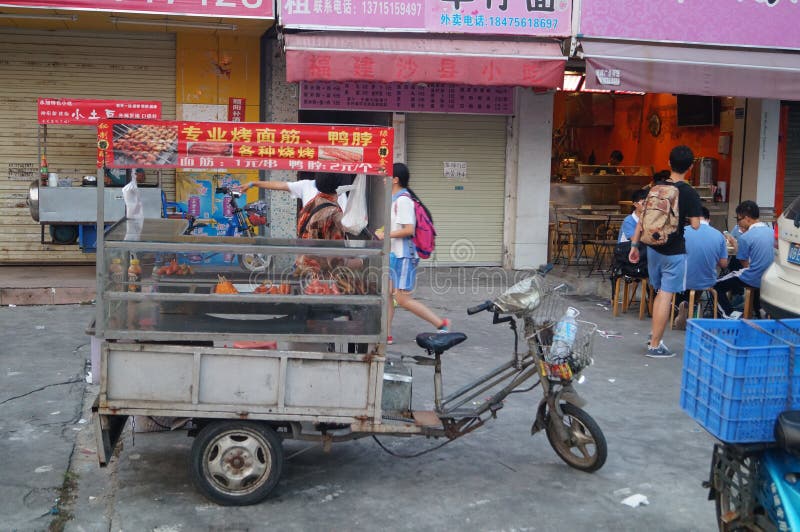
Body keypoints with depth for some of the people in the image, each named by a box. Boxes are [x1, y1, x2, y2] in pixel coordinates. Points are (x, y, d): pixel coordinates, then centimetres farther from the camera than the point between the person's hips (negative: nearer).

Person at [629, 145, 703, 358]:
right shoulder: (689, 193, -11)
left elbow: (641, 219, 4)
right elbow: (695, 225, -15)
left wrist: (634, 245, 10)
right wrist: (684, 220, 7)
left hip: (654, 248, 5)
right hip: (674, 252, -5)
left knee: (660, 293, 20)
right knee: (666, 297, -1)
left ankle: (654, 336, 22)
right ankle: (655, 345, 1)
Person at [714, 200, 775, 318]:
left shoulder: (745, 238, -21)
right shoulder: (770, 231, 0)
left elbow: (745, 264, -12)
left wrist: (735, 245, -2)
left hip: (753, 280, -7)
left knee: (717, 285, 7)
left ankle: (731, 314, -4)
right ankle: (759, 310, 30)